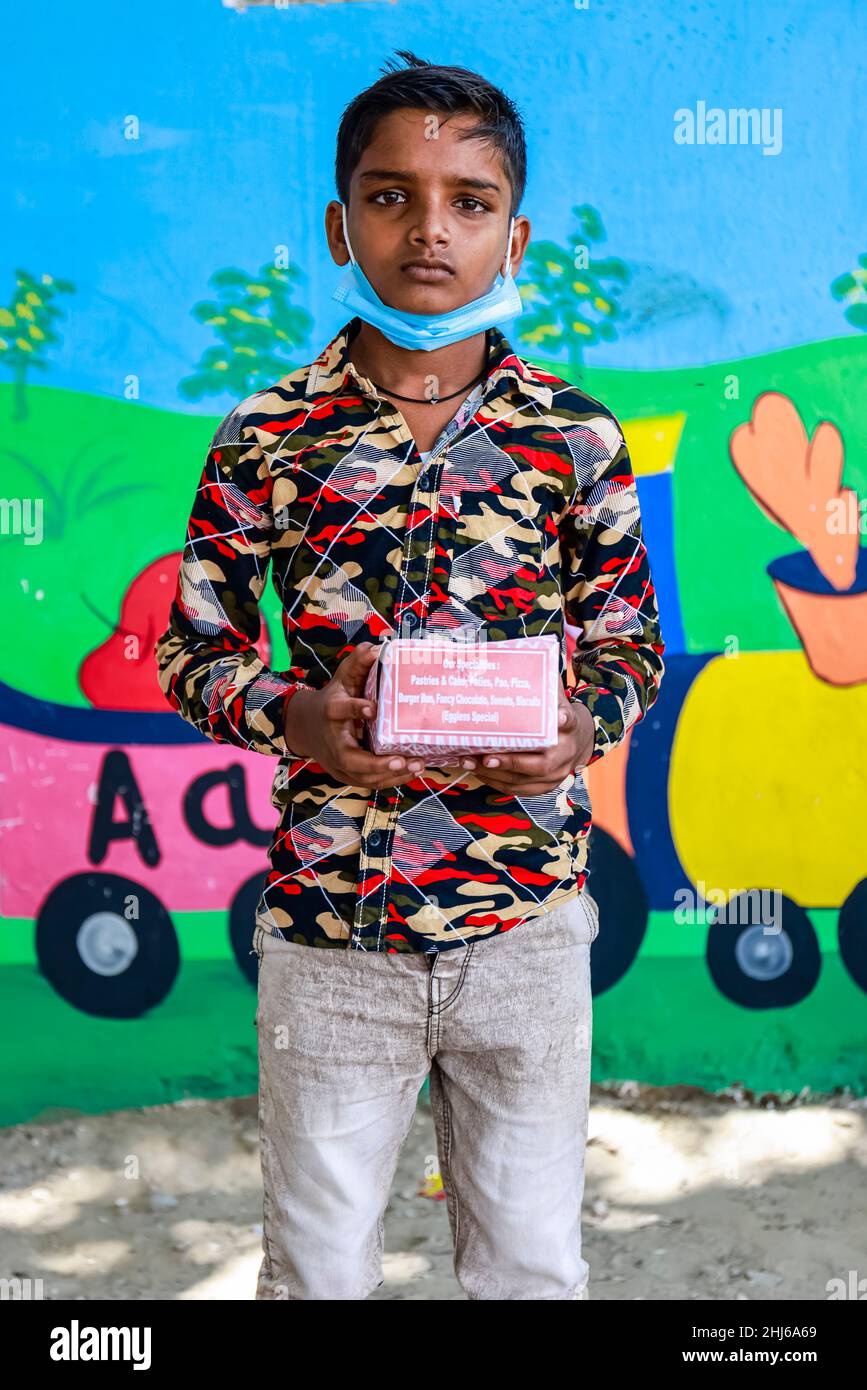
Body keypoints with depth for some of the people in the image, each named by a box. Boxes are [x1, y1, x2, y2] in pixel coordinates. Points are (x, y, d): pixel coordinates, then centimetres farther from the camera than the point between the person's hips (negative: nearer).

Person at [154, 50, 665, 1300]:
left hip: (529, 924, 1)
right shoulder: (267, 437, -3)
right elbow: (191, 648, 4)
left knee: (534, 1267, 15)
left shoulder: (577, 435, -1)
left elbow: (632, 642, 8)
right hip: (329, 928, 0)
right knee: (318, 1266, 14)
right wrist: (292, 717, -16)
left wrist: (583, 727, -13)